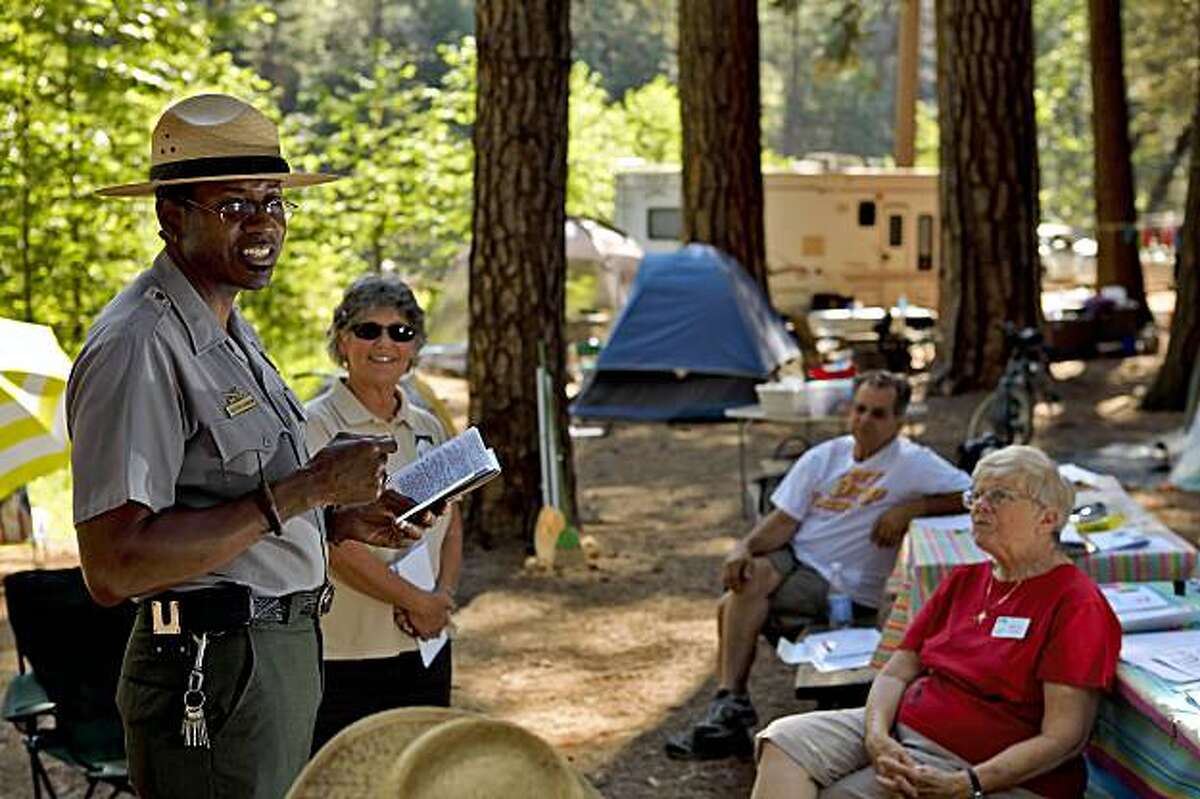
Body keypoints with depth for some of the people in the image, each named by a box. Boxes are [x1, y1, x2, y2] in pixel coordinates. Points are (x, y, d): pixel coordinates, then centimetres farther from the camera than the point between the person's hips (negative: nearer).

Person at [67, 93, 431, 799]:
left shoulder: (231, 332, 15)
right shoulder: (137, 346, -18)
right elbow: (112, 568, -26)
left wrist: (343, 521, 7)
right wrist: (306, 489, -23)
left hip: (286, 660, 10)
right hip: (211, 677, -10)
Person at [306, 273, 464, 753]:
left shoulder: (427, 428, 13)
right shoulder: (317, 426, -8)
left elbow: (452, 525, 17)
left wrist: (442, 596, -2)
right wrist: (416, 601, -12)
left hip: (424, 649, 6)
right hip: (343, 654, -6)